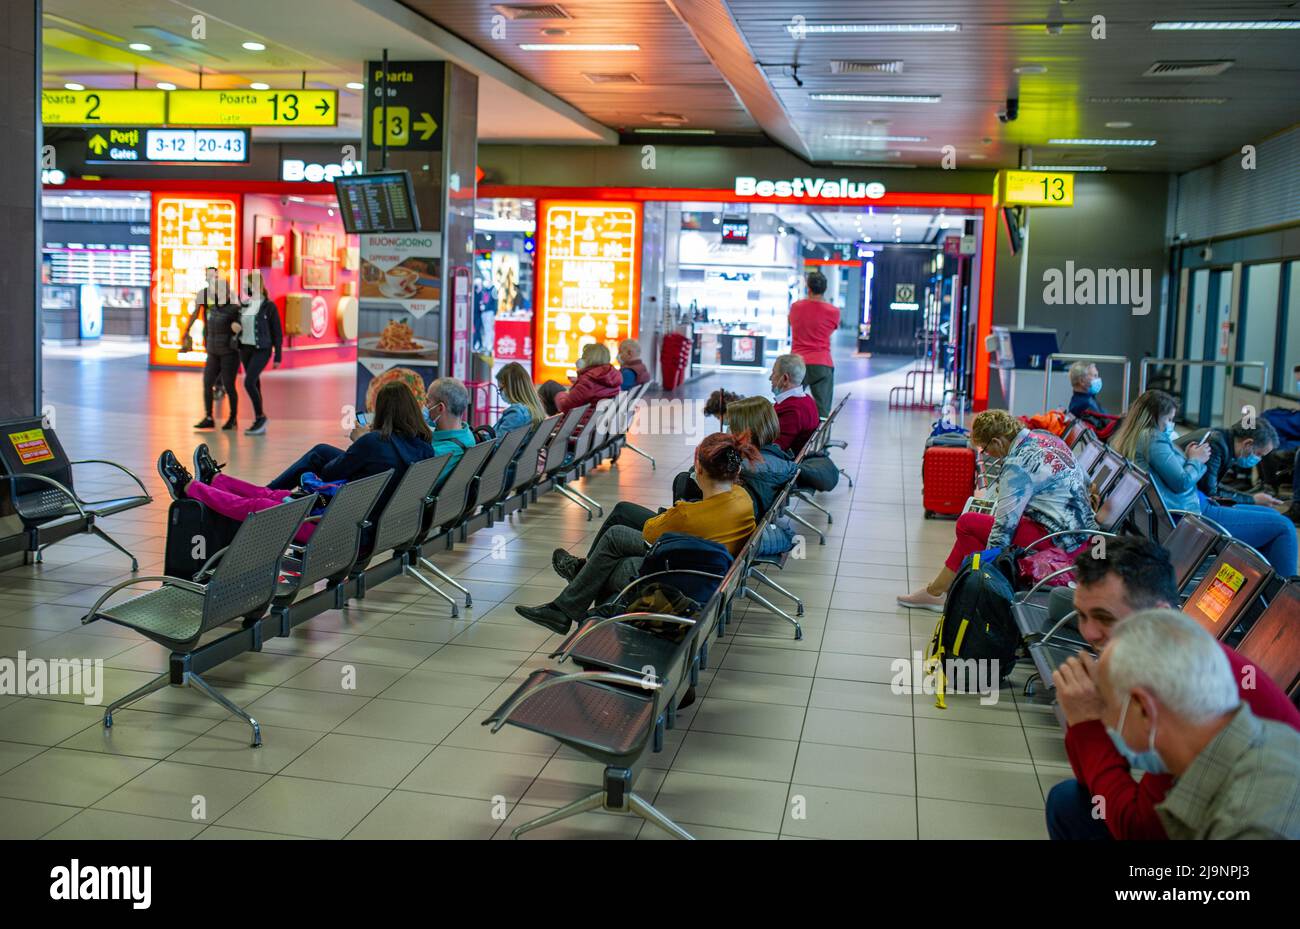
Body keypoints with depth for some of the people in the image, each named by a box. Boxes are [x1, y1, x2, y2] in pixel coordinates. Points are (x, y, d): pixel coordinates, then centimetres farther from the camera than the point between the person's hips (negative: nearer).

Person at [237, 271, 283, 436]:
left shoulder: (269, 306, -5)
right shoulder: (244, 305, 10)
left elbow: (277, 331, -5)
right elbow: (238, 325, 24)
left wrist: (278, 356, -6)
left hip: (262, 350, -6)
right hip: (245, 348, 6)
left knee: (249, 382, -18)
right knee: (255, 384, 7)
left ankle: (260, 416, -2)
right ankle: (260, 423, 12)